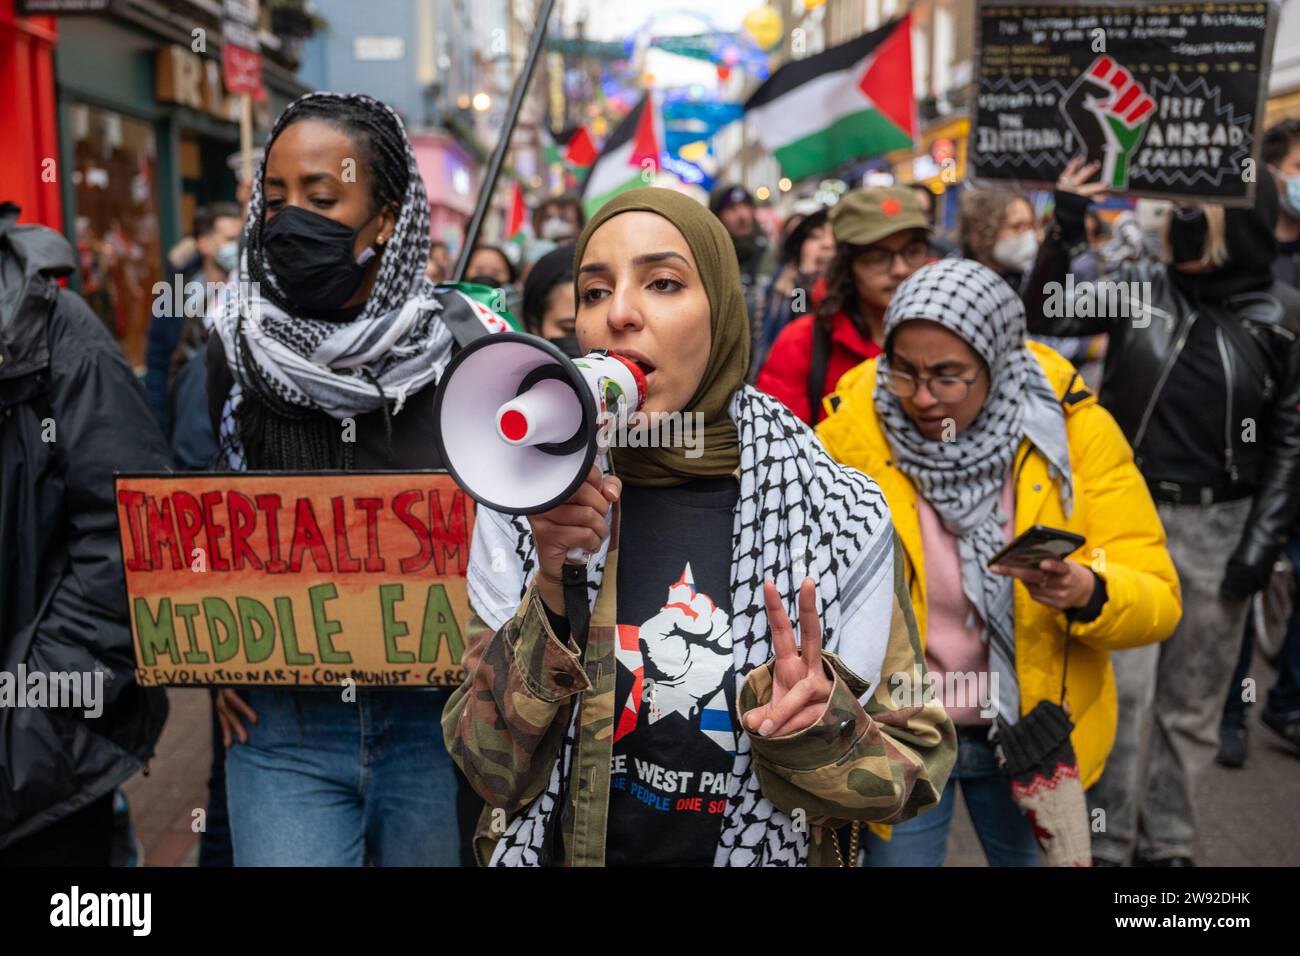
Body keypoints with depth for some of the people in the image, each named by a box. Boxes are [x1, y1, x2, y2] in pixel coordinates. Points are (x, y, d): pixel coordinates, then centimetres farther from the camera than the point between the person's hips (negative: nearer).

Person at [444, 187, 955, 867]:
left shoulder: (842, 517, -15)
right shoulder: (523, 508, -12)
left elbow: (916, 767, -8)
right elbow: (496, 773, -13)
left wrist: (811, 723, -27)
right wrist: (551, 592, -26)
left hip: (771, 853, 0)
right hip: (559, 850, 1)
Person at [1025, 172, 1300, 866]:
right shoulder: (1141, 287, 1)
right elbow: (1046, 318, 3)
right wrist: (1062, 237, -11)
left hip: (1219, 526, 1)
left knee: (1193, 700, 10)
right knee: (1122, 690, -3)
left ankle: (1167, 842, 25)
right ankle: (1106, 845, 10)